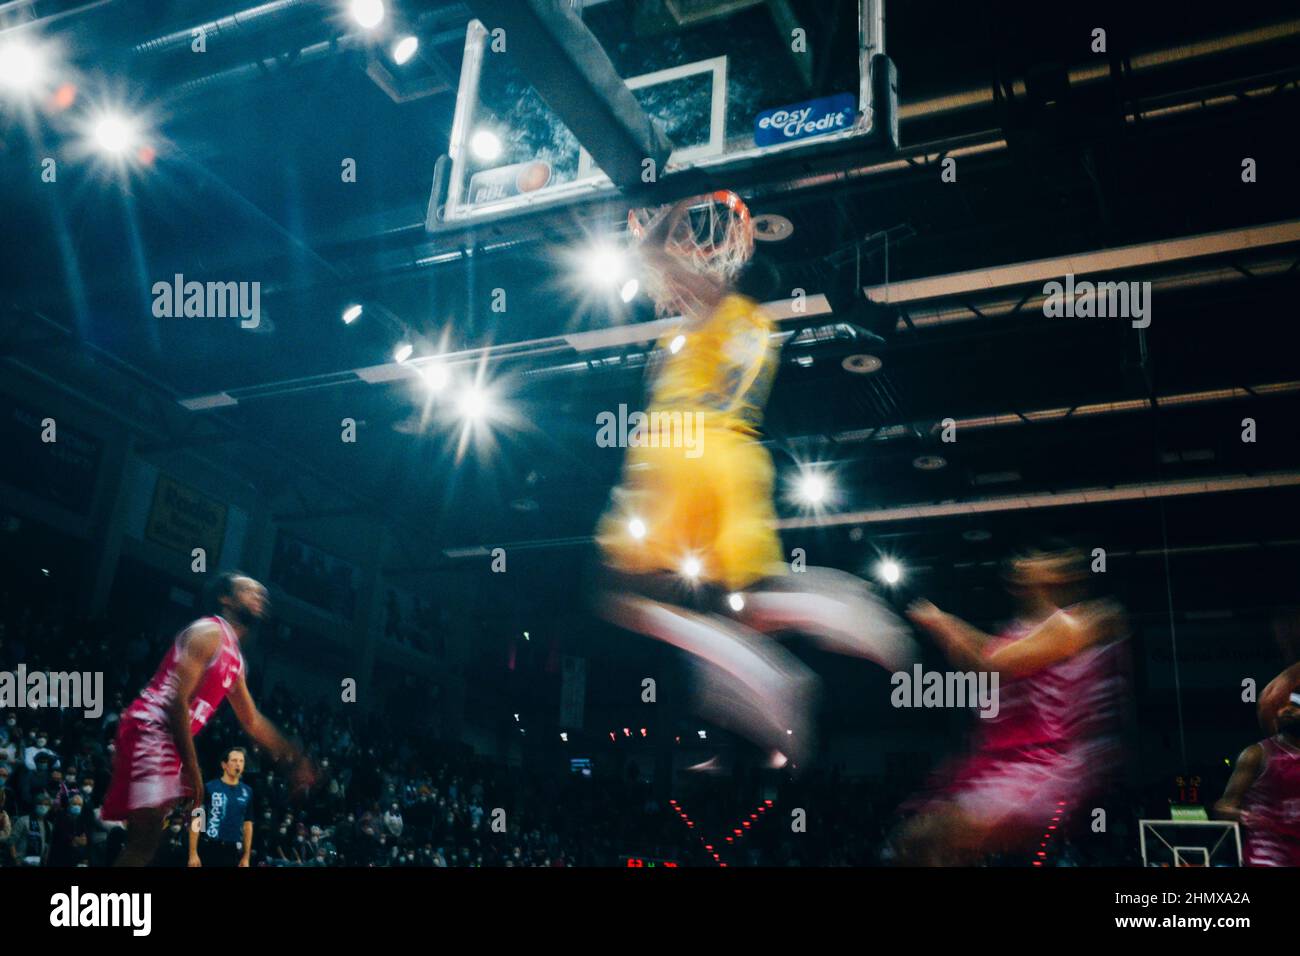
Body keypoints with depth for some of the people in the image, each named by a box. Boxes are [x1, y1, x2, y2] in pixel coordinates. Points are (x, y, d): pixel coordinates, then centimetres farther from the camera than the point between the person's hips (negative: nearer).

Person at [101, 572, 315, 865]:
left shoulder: (234, 657, 20)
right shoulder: (208, 632, -9)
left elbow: (252, 721, 29)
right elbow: (177, 700, -19)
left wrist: (293, 757, 26)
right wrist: (191, 767, -19)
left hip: (167, 741, 10)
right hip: (150, 730, -10)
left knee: (144, 843, 12)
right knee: (144, 841, -16)